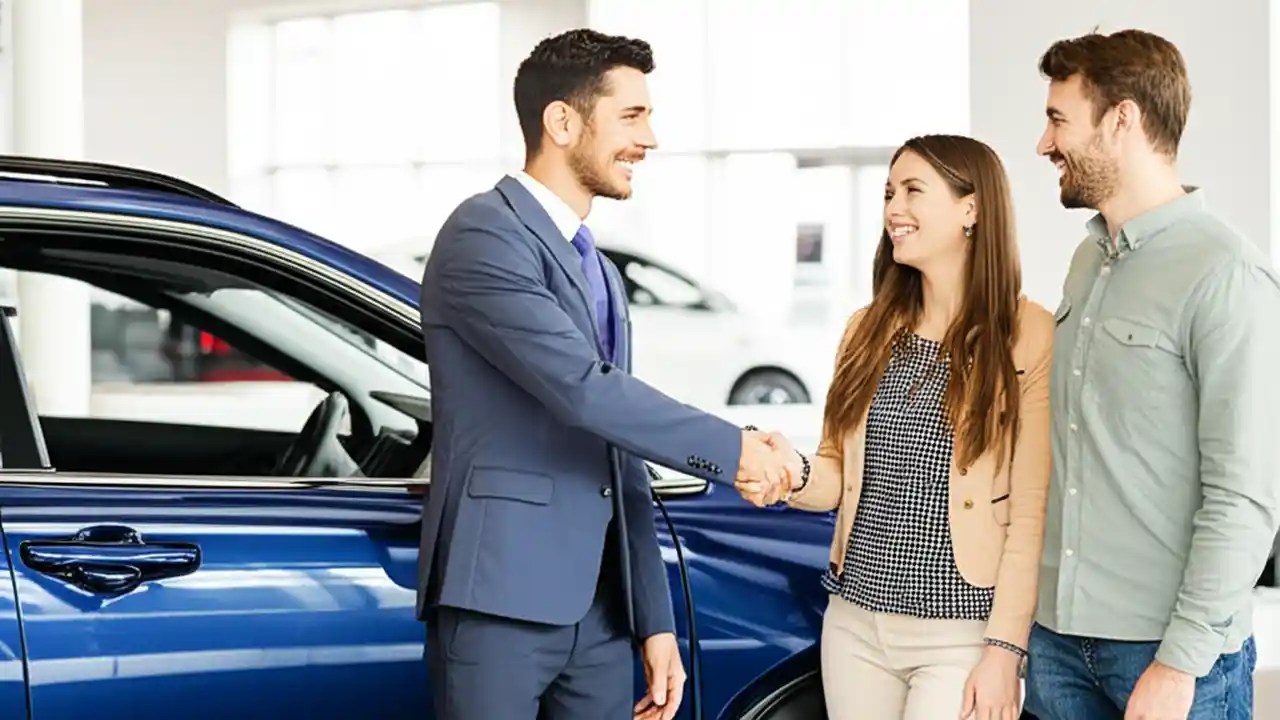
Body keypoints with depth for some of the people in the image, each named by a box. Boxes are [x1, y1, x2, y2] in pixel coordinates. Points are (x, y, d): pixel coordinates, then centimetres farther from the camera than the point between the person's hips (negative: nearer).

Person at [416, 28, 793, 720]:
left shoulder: (599, 274, 21)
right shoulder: (485, 234, -7)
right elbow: (581, 388, -18)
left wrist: (656, 619, 15)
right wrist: (733, 448, -9)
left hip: (598, 613, 8)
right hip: (499, 598, -8)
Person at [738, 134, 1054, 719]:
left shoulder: (1028, 336, -8)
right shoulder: (868, 330, 10)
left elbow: (1032, 510, -10)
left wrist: (1005, 648, -13)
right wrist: (794, 477, -7)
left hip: (961, 634, -5)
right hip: (854, 625, 5)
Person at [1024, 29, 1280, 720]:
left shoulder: (1224, 275, -13)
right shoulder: (1089, 261, 12)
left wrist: (1181, 663, -18)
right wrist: (1023, 623, 11)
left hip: (1170, 650, -7)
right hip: (1059, 638, 7)